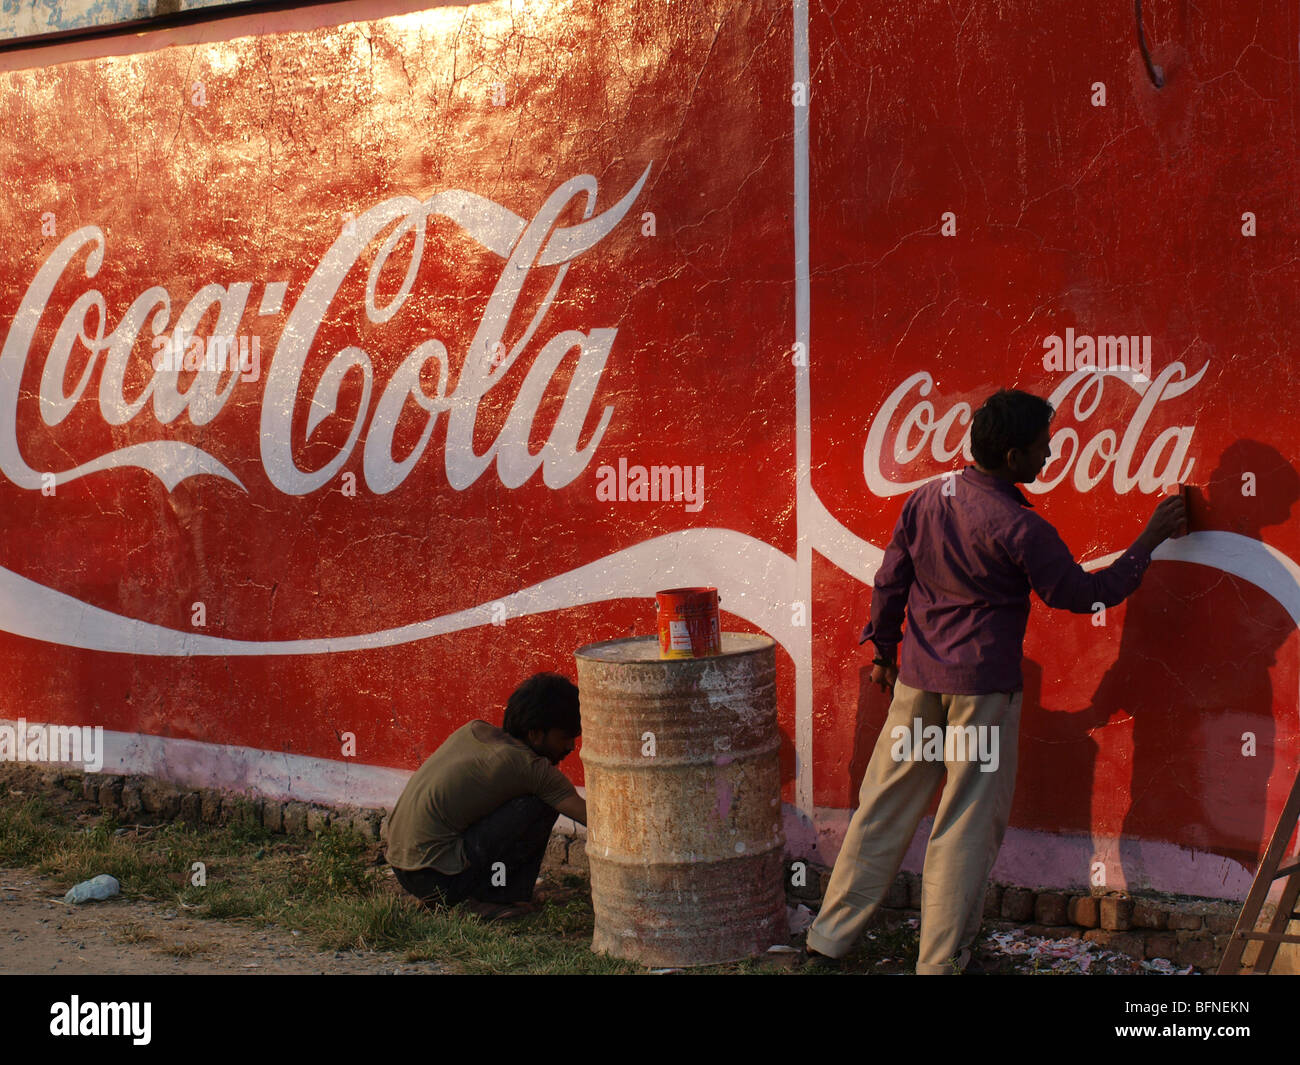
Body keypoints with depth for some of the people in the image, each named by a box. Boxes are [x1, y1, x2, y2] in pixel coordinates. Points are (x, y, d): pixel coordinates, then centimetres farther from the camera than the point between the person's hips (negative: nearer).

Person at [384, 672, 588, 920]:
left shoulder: (472, 731, 9)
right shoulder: (527, 766, -13)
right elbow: (590, 816, -13)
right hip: (438, 879, -8)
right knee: (542, 804, -8)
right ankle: (490, 897, -4)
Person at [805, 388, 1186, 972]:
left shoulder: (926, 497, 1)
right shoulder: (1018, 527, -17)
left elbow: (889, 582, 8)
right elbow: (1083, 593, -7)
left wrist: (885, 650, 22)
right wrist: (1149, 540, 1)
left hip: (917, 680, 6)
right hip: (983, 685, -6)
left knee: (884, 805, 13)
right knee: (967, 824, 5)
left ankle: (830, 937, 20)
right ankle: (940, 960, 11)